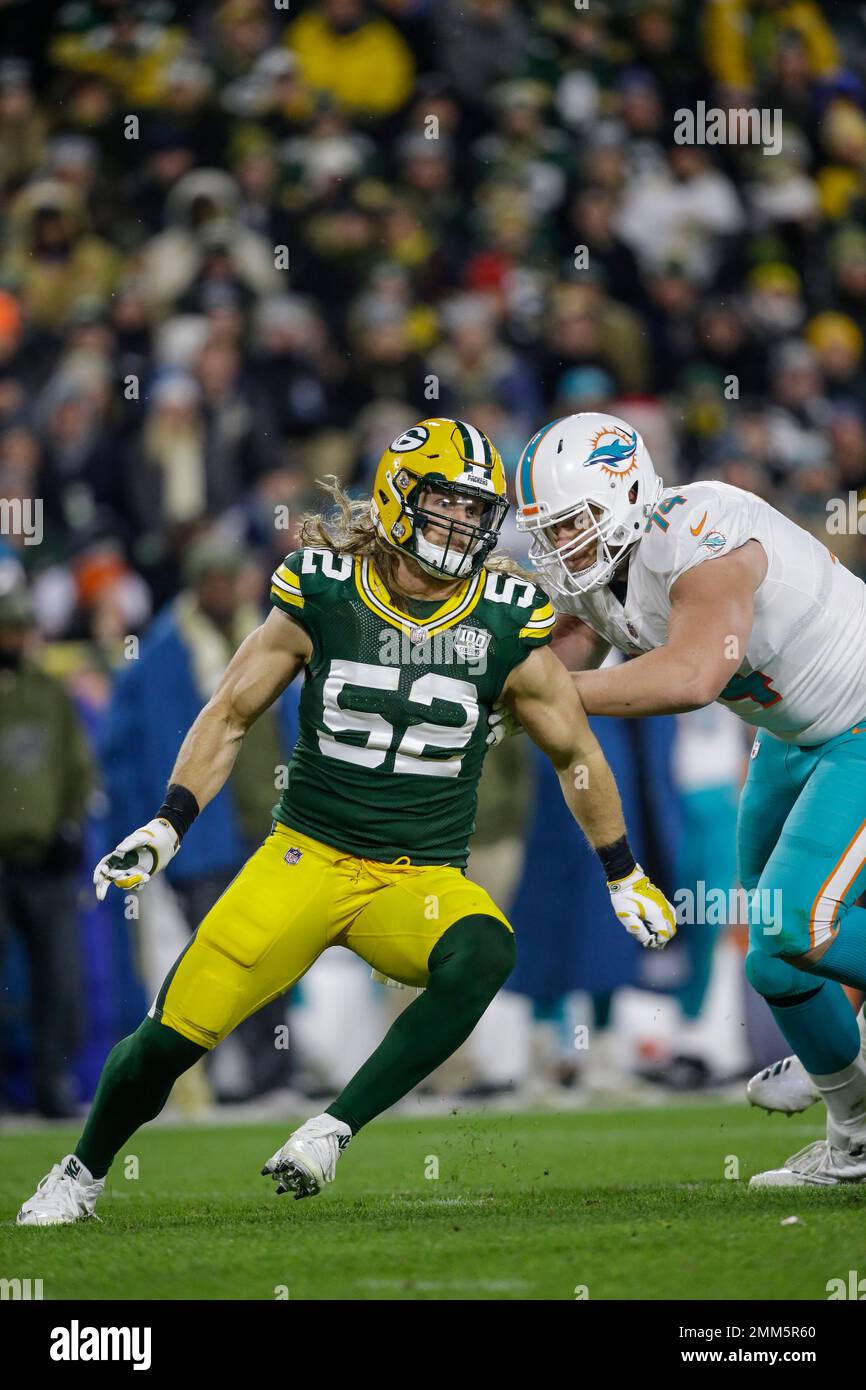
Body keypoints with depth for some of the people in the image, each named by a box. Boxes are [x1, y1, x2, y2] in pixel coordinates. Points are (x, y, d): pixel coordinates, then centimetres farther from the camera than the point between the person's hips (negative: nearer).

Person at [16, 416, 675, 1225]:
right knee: (176, 1031, -9)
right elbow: (231, 714, 8)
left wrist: (623, 879, 17)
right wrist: (165, 827, 0)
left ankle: (335, 1129, -25)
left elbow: (575, 754, 11)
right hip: (307, 856, 0)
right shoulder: (322, 597, -5)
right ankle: (83, 1173, 21)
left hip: (423, 880, 0)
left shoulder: (505, 627, -3)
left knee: (484, 954, -34)